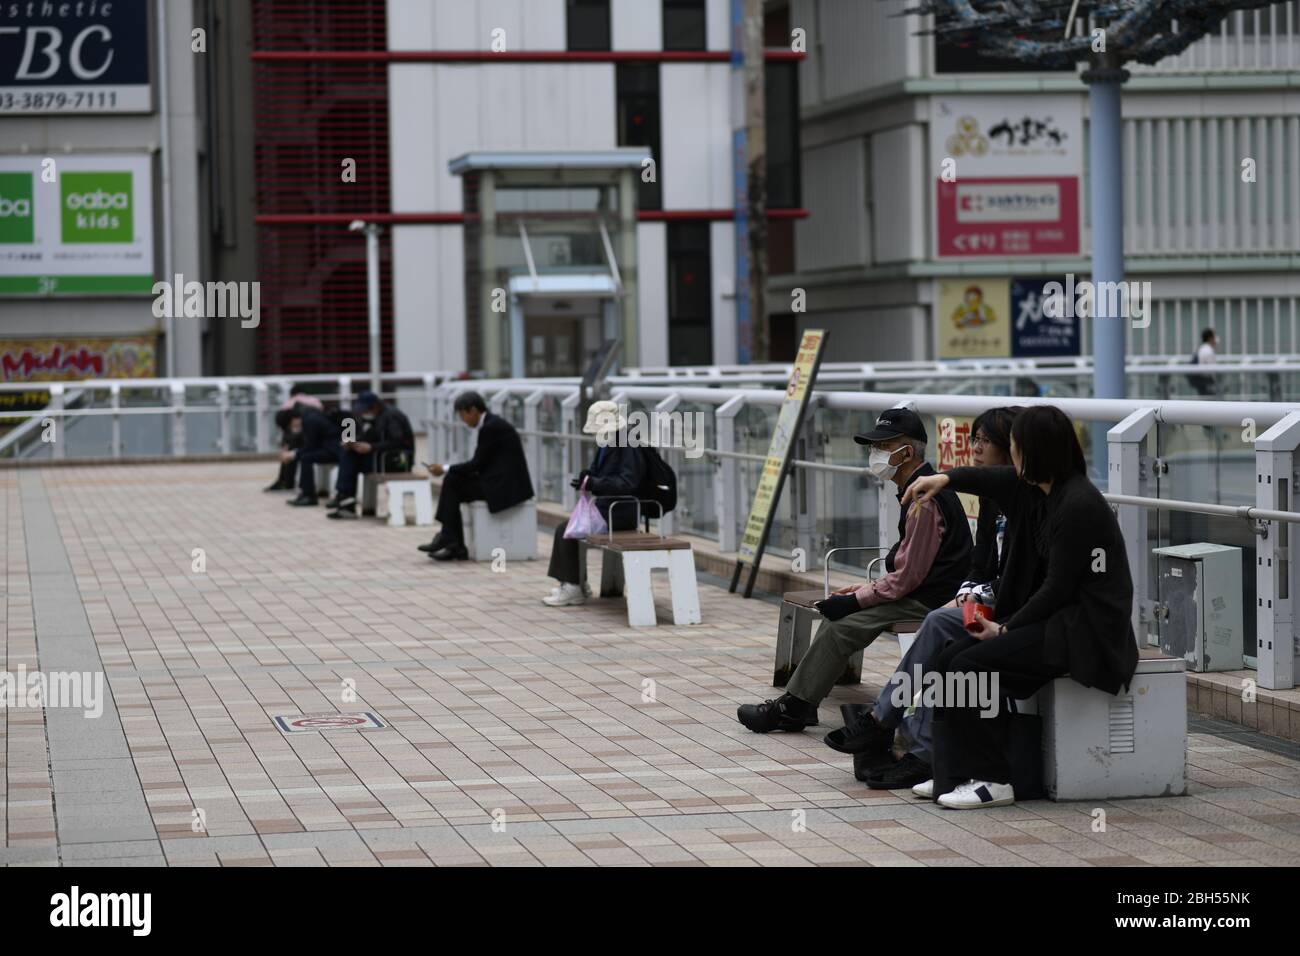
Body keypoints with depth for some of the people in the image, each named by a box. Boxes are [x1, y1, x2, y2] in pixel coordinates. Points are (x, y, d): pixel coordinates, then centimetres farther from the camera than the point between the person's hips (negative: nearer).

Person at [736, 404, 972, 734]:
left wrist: (856, 600, -14)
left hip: (921, 601, -10)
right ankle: (795, 706, 3)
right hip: (914, 593, 10)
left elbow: (908, 576, -21)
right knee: (837, 615, 7)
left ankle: (791, 709, -7)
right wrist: (866, 588, 11)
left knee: (841, 626, -15)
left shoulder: (924, 501, -20)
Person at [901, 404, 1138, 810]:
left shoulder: (1078, 505, -20)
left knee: (973, 665, -19)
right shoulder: (1038, 489, 7)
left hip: (1084, 629, -10)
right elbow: (992, 479, 29)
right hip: (1053, 616, 10)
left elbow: (1058, 588, -20)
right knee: (950, 658, -1)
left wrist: (1006, 628, -13)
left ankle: (992, 780, -11)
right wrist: (946, 479, 15)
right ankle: (953, 775, 1)